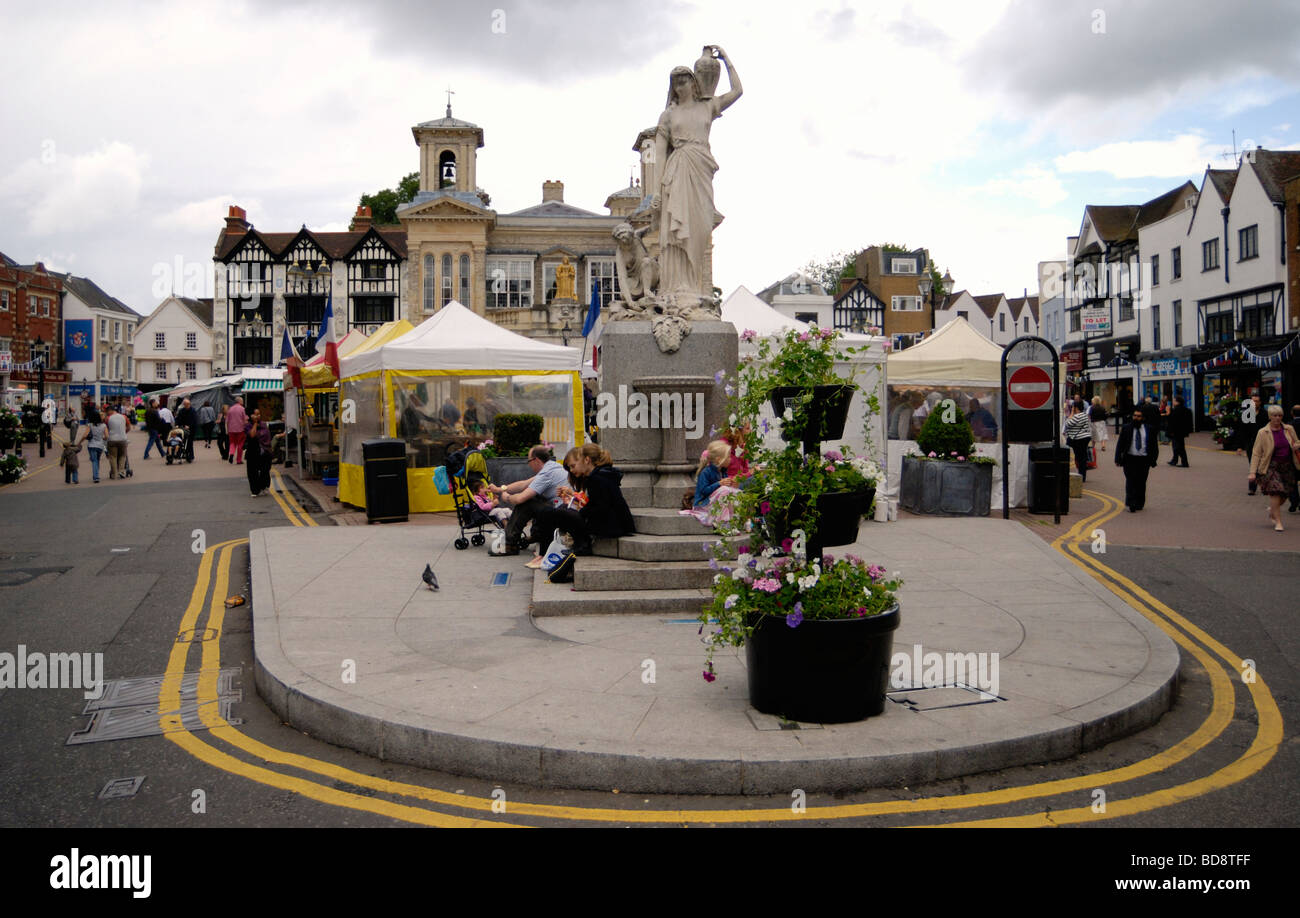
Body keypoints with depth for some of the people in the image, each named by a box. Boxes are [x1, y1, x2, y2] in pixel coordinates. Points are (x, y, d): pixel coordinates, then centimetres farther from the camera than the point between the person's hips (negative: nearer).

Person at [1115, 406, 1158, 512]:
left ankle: (1139, 504, 20)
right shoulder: (1126, 428, 3)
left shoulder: (1150, 429, 4)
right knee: (1131, 482, -8)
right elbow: (1120, 444, 2)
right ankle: (1131, 504, -6)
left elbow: (1154, 446, 8)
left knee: (1141, 483, 7)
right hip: (1130, 459, -1)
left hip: (1144, 460, 1)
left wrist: (1153, 460, 1)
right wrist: (1118, 459, -5)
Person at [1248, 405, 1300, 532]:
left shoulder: (1289, 429, 6)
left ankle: (1272, 512, 33)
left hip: (1287, 466, 4)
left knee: (1284, 494, 4)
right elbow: (1256, 453, -3)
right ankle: (1278, 521, -8)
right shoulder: (1263, 432, -3)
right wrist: (1253, 472, -10)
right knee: (1275, 491, -16)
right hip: (1271, 466, -4)